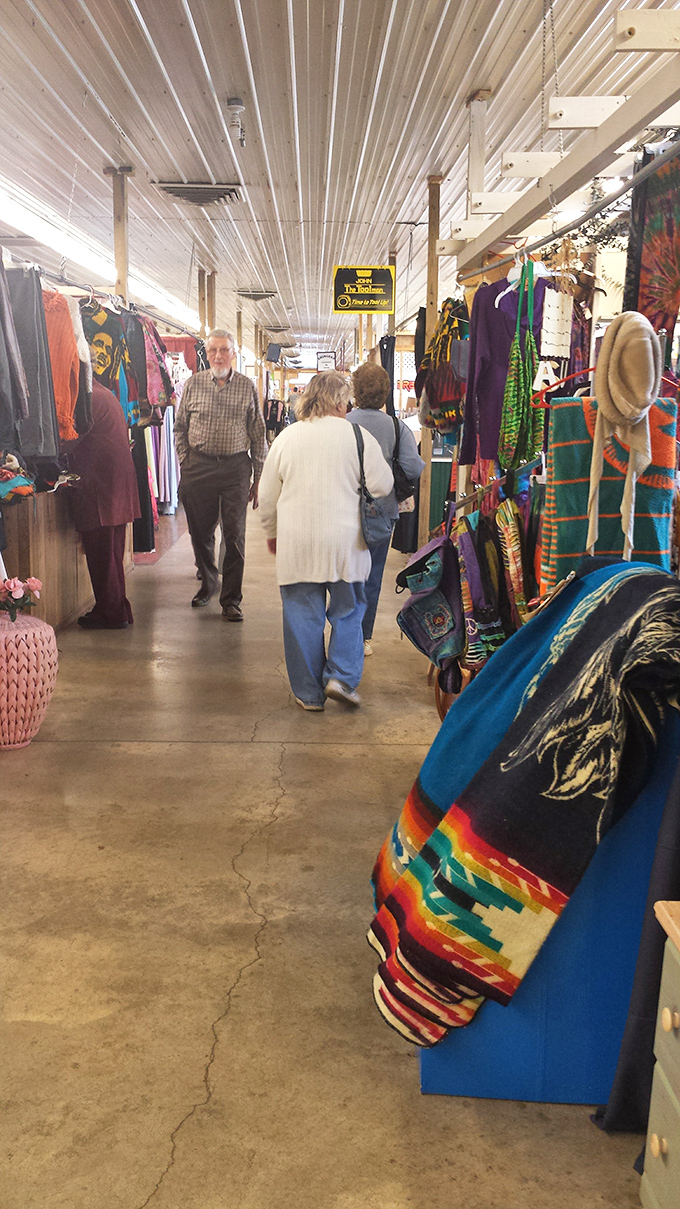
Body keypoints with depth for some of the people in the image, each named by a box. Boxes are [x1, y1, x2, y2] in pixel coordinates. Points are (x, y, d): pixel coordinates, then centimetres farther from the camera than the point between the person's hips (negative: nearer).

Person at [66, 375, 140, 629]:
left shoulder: (90, 399, -13)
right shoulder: (106, 395, 19)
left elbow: (69, 440, -13)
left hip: (99, 487, -10)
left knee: (100, 553, -3)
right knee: (111, 552, 14)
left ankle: (111, 613, 2)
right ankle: (118, 611, 20)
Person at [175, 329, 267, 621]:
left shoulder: (247, 387, 4)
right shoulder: (194, 384, 6)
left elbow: (258, 435, 7)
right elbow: (180, 428, 11)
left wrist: (258, 478, 4)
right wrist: (185, 466, 3)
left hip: (236, 468, -1)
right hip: (198, 467, 1)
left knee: (235, 535, -2)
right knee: (200, 531, 10)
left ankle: (231, 600, 6)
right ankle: (207, 582, 33)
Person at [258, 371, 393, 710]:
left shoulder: (287, 437, 3)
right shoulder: (358, 436, -4)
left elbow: (267, 495, 8)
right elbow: (382, 485, -3)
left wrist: (272, 532, 22)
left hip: (296, 545, 2)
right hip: (344, 543, -1)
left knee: (302, 616, 8)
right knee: (348, 611, 15)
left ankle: (309, 693, 14)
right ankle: (341, 677, 4)